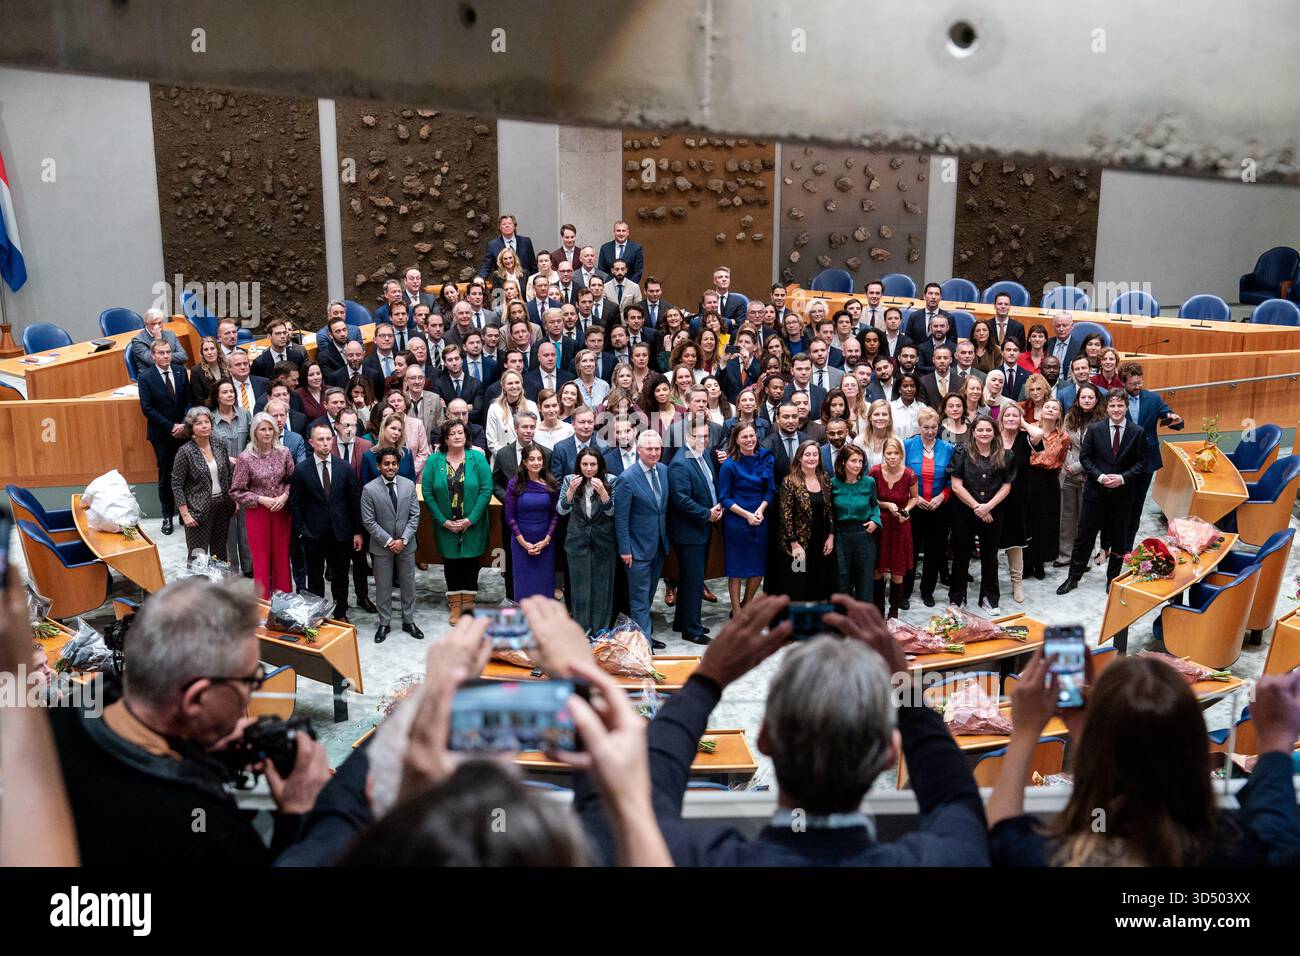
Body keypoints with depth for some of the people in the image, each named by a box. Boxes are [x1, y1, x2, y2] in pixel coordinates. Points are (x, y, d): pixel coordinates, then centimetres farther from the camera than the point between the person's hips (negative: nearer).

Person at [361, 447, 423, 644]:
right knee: (383, 586, 9)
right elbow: (368, 521, -10)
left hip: (406, 545, 2)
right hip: (381, 546, -2)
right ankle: (384, 623, 22)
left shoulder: (409, 485, -4)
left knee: (408, 584, 12)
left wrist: (403, 540, -12)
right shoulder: (369, 489, -11)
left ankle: (408, 621, 26)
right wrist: (388, 541, -15)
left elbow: (415, 515, -2)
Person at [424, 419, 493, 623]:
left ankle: (469, 600, 21)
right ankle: (455, 603, 22)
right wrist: (443, 521, -10)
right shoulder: (434, 460, -4)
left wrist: (471, 519, -14)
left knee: (471, 560, 7)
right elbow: (427, 493, -5)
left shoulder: (477, 458, -6)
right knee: (451, 562, 10)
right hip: (446, 525, 1)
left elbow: (486, 490, -10)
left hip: (473, 524, -1)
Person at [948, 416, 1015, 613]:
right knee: (961, 556, 7)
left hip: (993, 514, 2)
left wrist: (988, 506, -11)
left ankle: (989, 599, 25)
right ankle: (956, 598, 19)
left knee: (990, 557, 13)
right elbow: (956, 486, -9)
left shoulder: (1004, 456, 2)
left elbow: (1006, 486, 2)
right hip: (964, 513, -2)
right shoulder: (962, 453, -6)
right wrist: (976, 506, -13)